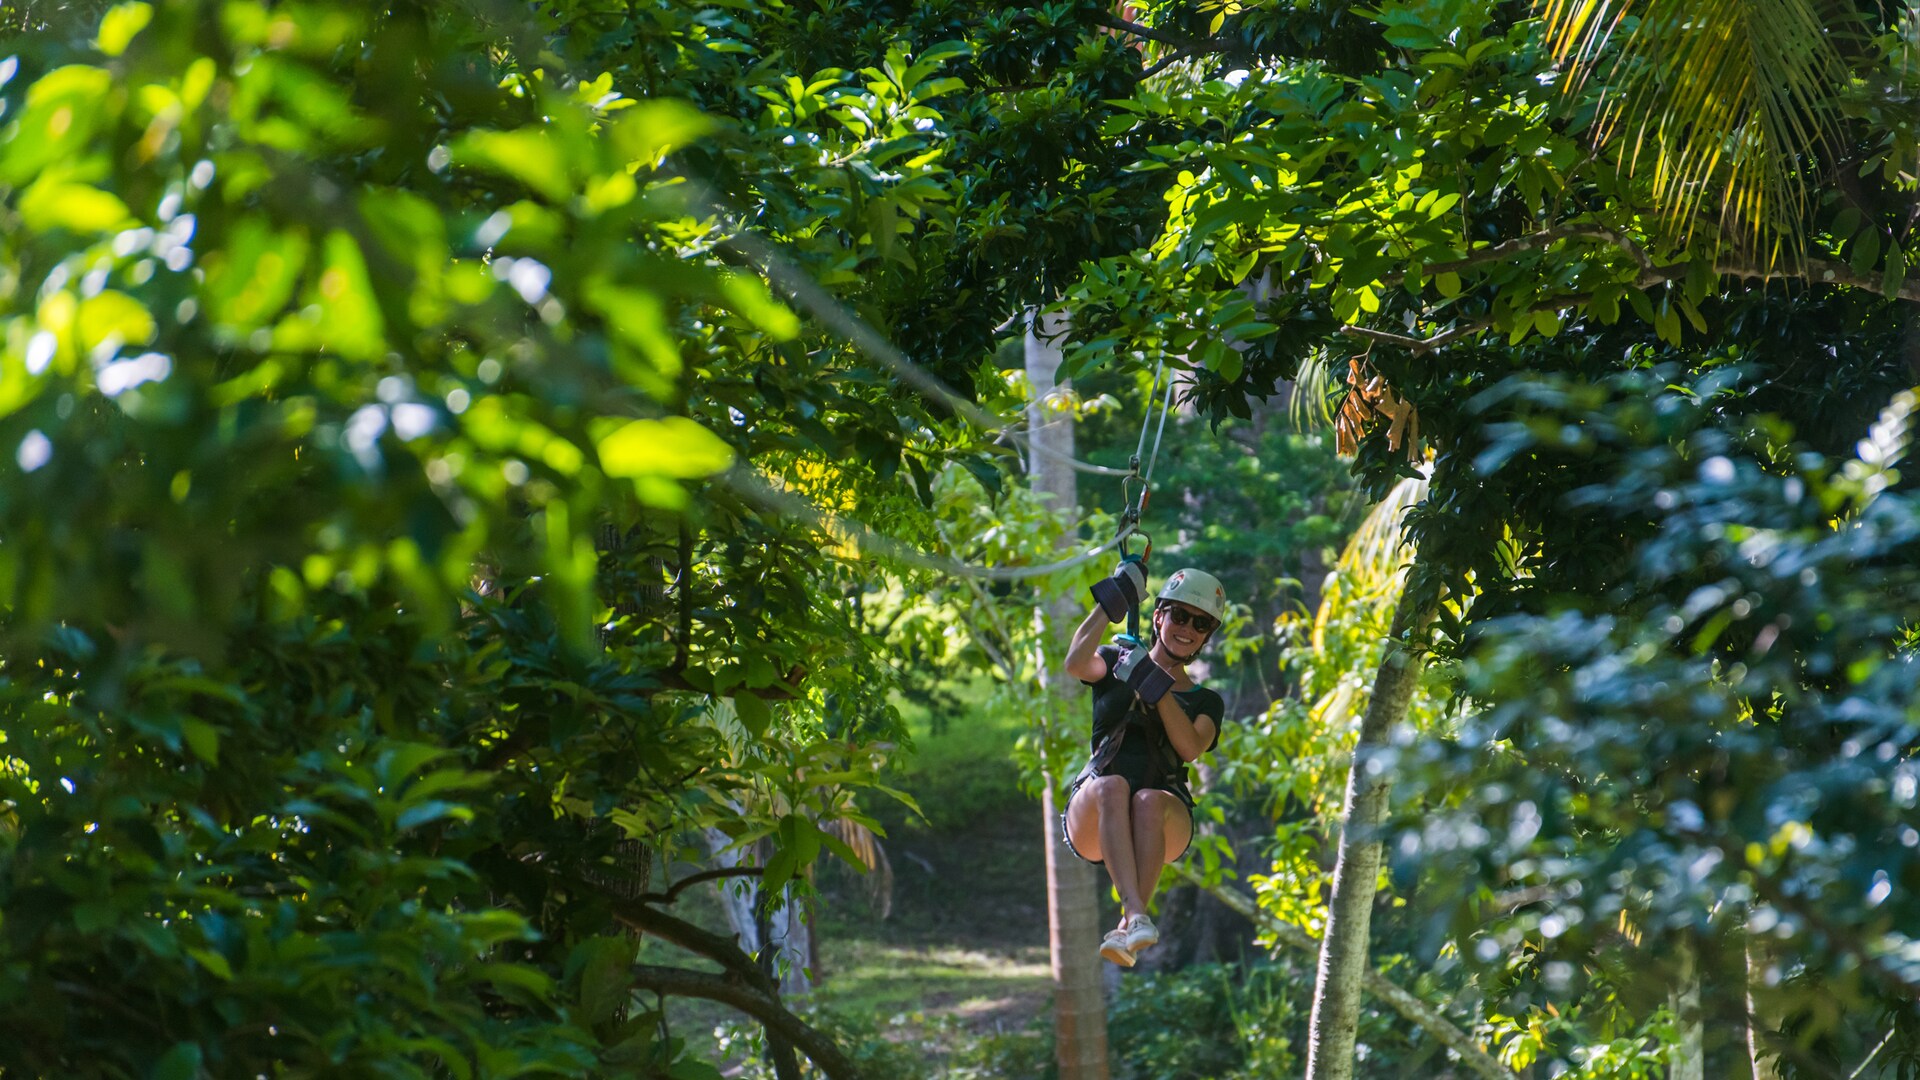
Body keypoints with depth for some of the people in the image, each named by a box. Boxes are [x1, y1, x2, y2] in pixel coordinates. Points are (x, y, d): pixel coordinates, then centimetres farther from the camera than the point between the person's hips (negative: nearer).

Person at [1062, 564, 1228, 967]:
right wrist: (1111, 601, -2)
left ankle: (1127, 930, -48)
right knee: (1113, 786, -36)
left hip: (1166, 823, 0)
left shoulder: (1205, 702, 22)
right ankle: (1137, 915, -54)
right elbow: (1076, 663, -4)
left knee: (1148, 801, -36)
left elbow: (1191, 747, -2)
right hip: (1093, 816, 0)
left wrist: (1154, 685, -8)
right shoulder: (1116, 664, 21)